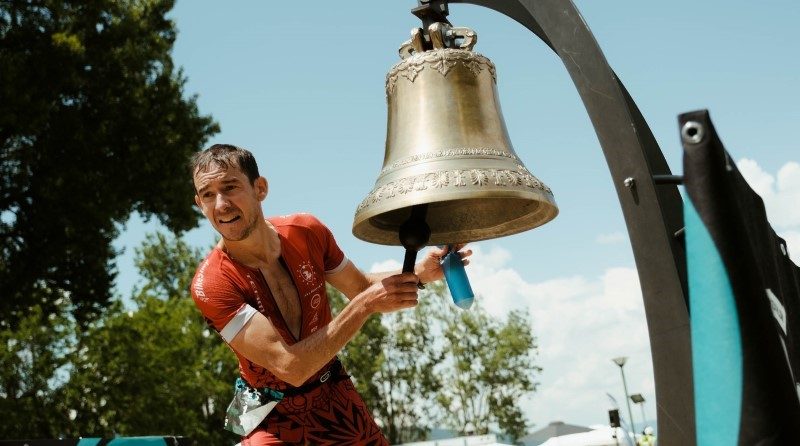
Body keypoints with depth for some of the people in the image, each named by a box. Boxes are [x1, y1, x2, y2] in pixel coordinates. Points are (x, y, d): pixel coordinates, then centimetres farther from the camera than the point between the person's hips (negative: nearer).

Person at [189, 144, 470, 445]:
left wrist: (418, 274, -10)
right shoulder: (210, 284, -24)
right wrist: (365, 305, -31)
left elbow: (360, 286, 7)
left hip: (338, 398, 4)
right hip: (276, 420, -4)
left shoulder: (307, 232, -11)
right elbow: (290, 367, -30)